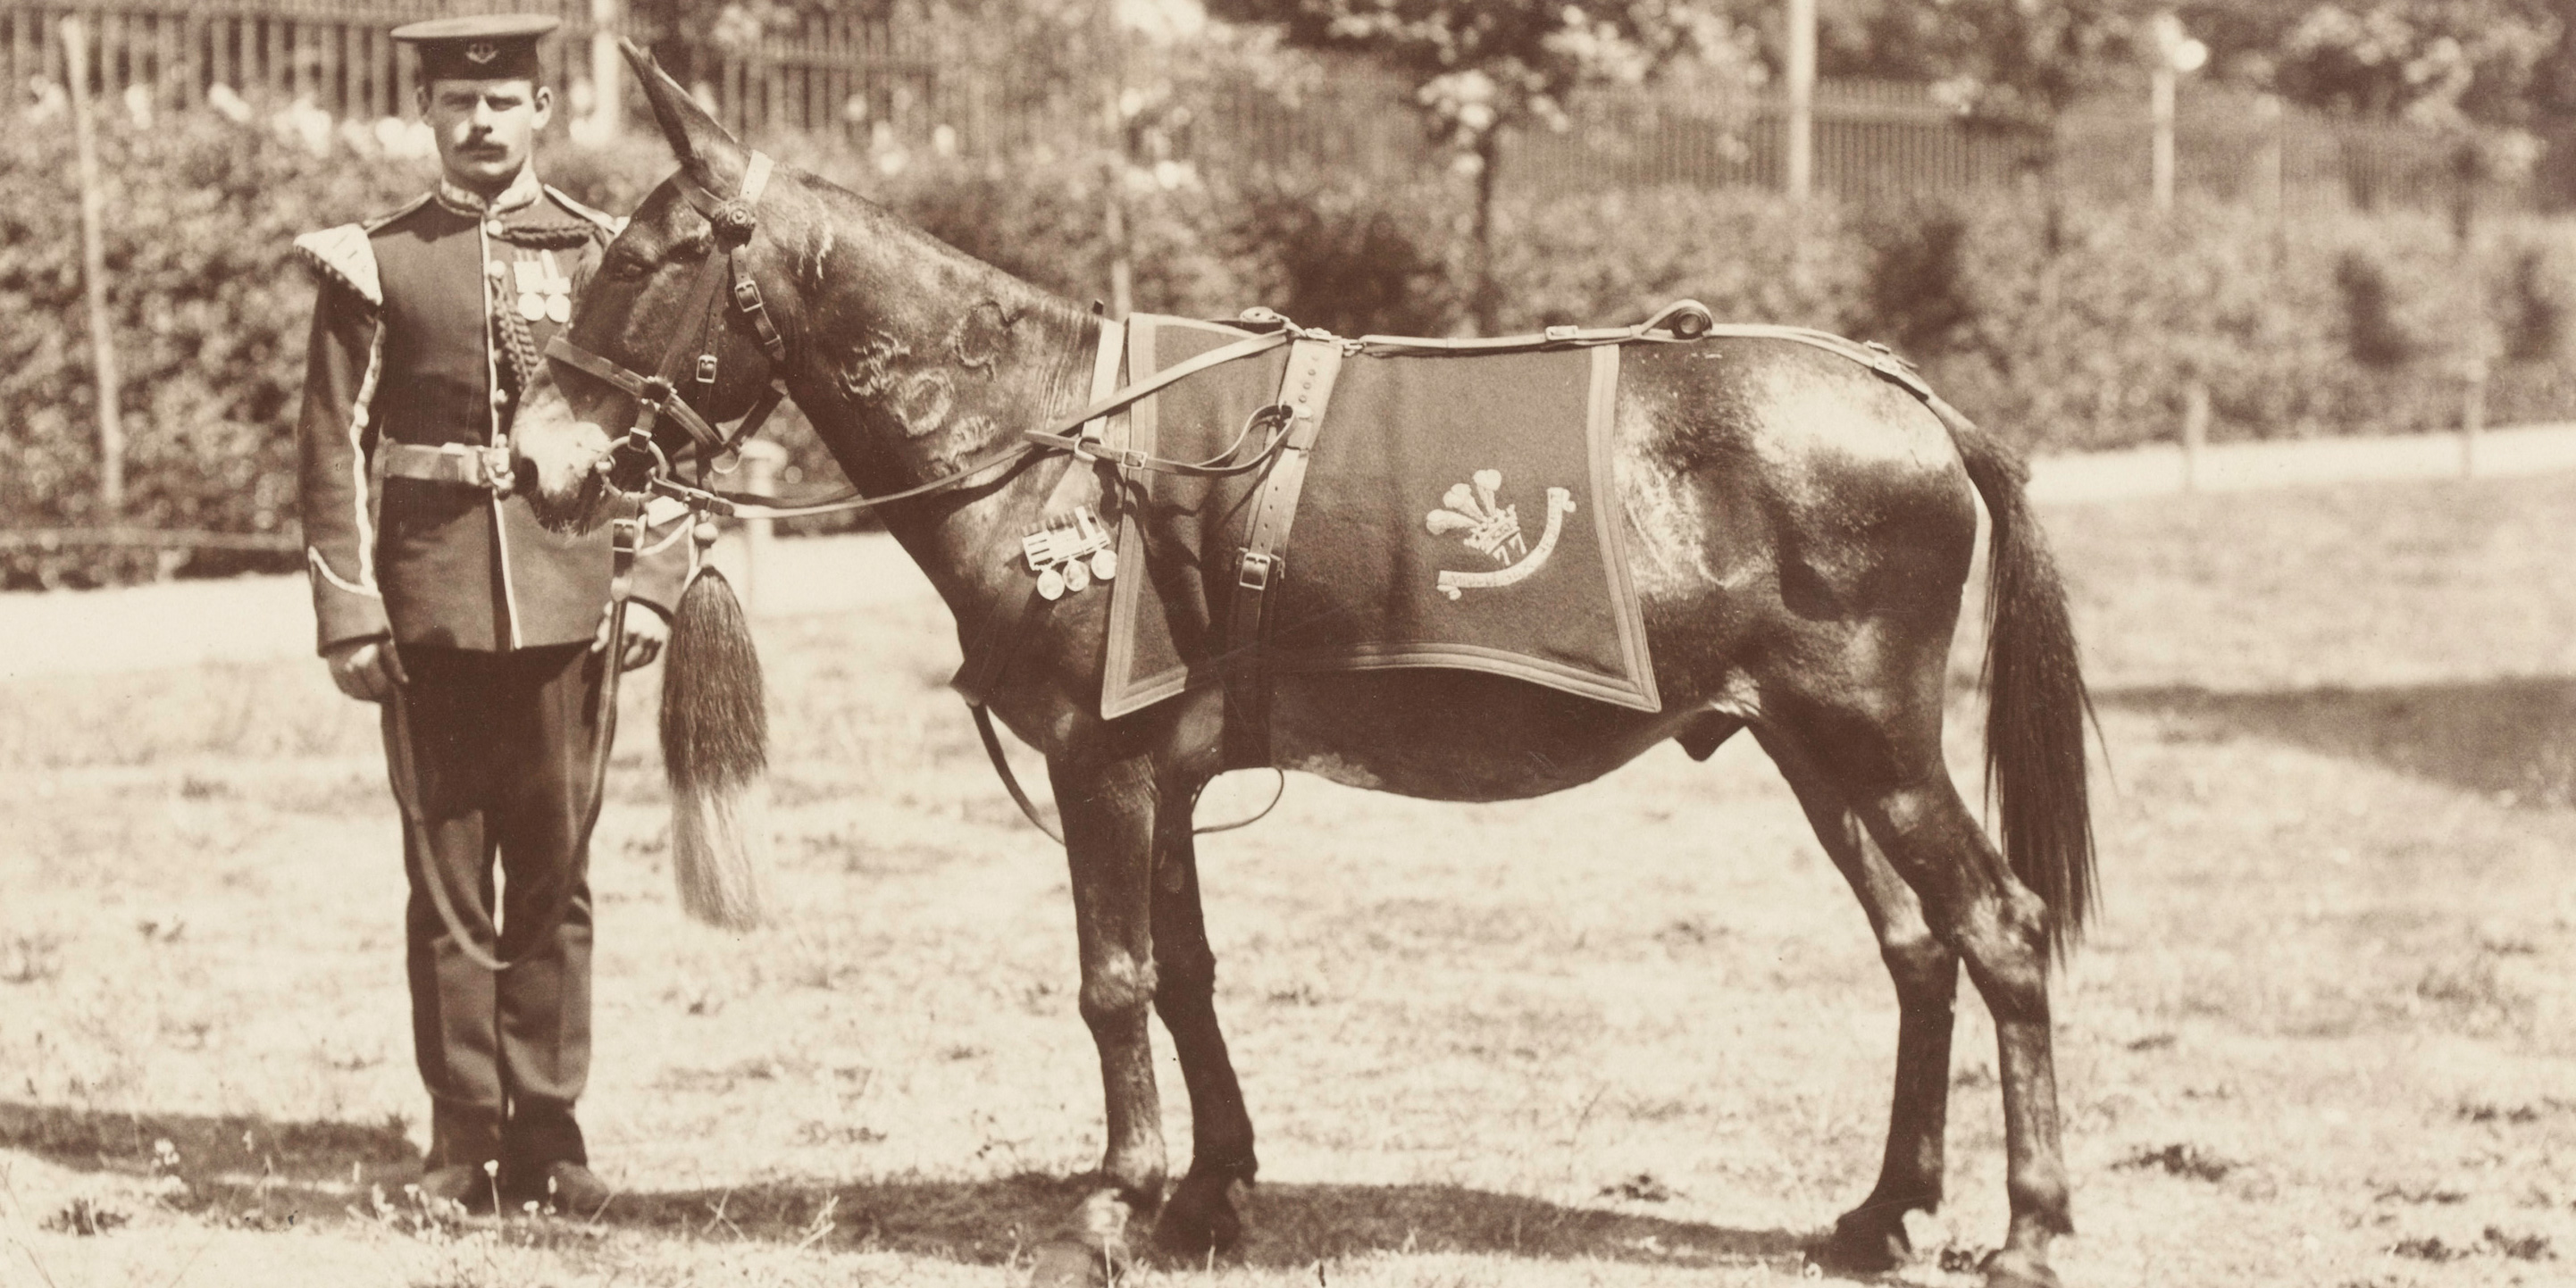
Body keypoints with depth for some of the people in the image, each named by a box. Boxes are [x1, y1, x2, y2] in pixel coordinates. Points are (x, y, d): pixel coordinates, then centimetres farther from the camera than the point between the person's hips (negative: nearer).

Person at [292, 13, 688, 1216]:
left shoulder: (598, 255, 6)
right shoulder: (374, 264, 3)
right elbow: (335, 447, 1)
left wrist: (651, 583, -4)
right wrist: (348, 611, -6)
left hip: (565, 603, 1)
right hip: (431, 607, -1)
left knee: (556, 876, 5)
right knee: (446, 879, 4)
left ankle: (546, 1129, 12)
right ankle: (463, 1139, 10)